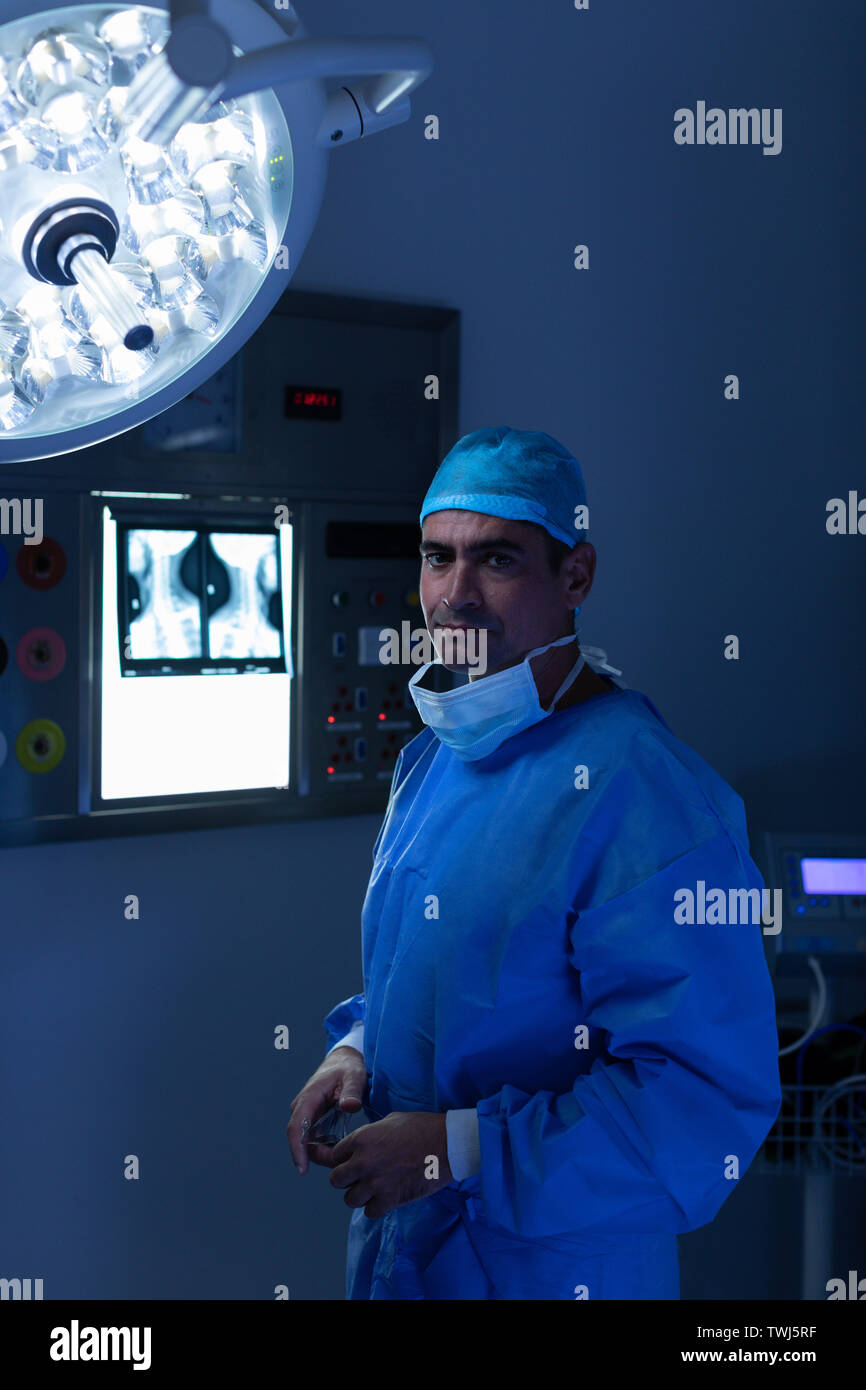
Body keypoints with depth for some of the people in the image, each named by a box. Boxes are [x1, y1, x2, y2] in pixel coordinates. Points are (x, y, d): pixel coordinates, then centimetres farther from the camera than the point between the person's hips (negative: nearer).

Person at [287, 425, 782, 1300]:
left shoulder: (647, 796, -23)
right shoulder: (432, 756, 5)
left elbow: (710, 1095, -27)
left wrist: (460, 1148, -26)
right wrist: (355, 1048, 0)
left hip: (555, 1261, -7)